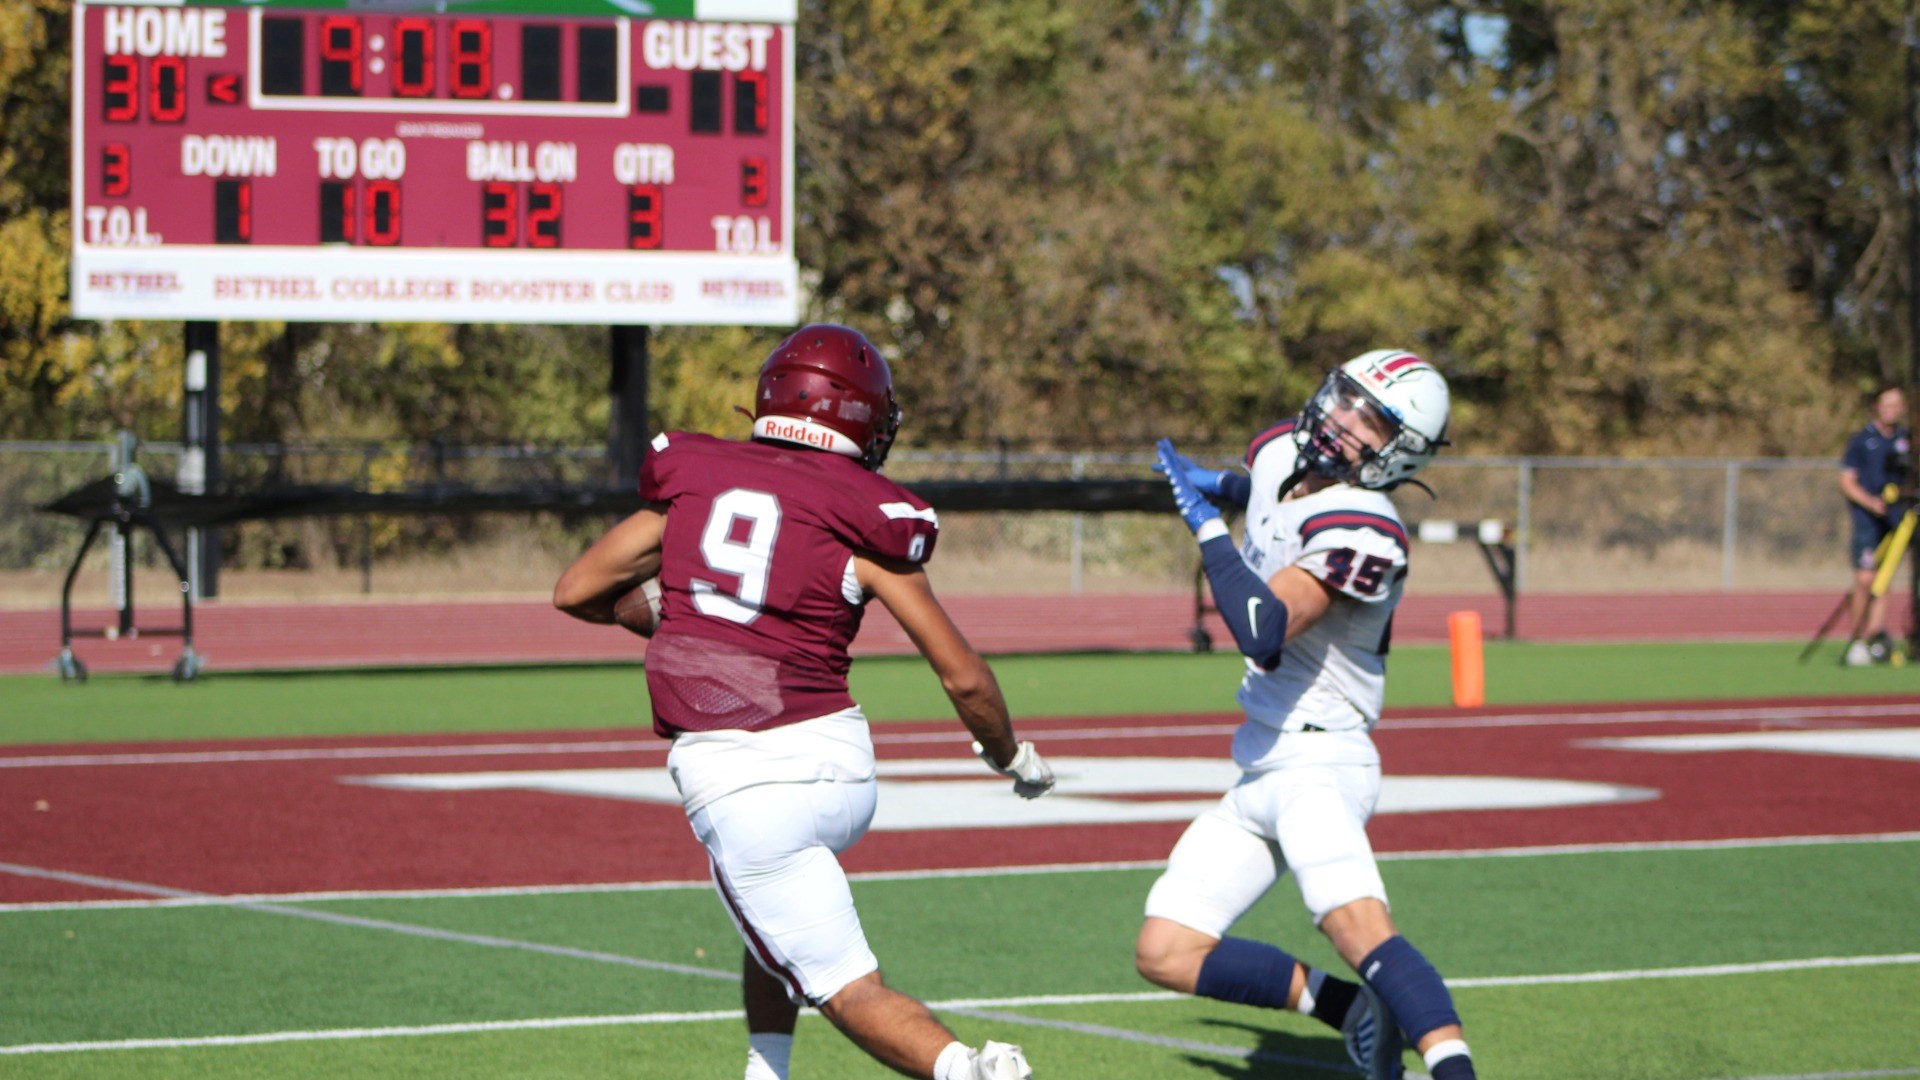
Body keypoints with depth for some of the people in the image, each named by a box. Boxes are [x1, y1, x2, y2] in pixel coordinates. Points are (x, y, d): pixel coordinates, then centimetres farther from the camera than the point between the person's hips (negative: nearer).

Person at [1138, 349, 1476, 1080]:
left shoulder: (1362, 535, -21)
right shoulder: (1277, 455, 6)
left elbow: (1263, 634, -34)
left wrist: (1208, 527, -23)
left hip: (1317, 764, -9)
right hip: (1259, 772, 9)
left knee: (1358, 926, -33)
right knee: (1166, 955, 6)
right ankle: (1354, 1012, 7)